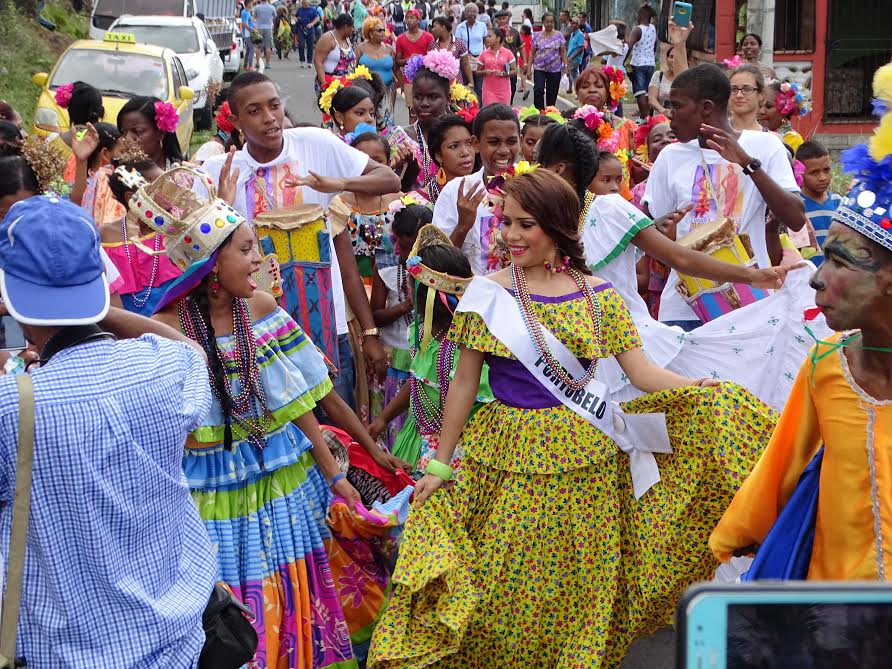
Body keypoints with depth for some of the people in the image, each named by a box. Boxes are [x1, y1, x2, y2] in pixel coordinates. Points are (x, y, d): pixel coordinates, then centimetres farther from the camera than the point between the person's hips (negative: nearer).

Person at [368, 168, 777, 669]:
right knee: (502, 591, 2)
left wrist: (707, 391, -18)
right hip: (509, 457, -1)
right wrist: (440, 464, 1)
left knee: (585, 590, 7)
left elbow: (642, 370, -2)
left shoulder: (599, 295, 2)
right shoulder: (489, 294, 0)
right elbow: (464, 383, 2)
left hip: (587, 458, 1)